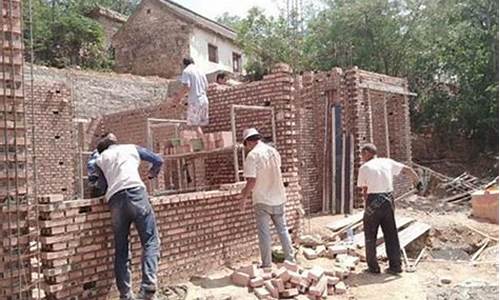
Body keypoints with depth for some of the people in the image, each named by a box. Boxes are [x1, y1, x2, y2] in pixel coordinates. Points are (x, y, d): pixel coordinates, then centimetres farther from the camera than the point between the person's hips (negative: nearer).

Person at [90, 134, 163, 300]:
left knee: (121, 249, 10)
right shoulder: (132, 148, 27)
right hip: (135, 192, -2)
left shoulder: (100, 159, 30)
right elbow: (158, 161, 29)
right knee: (151, 241, -1)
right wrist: (152, 174, 50)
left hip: (114, 199, 3)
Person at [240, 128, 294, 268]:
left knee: (264, 233, 4)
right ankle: (290, 259, 23)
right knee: (282, 229, 15)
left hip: (262, 200, -6)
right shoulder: (273, 151, 5)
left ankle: (267, 265, 11)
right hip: (278, 198, 6)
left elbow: (252, 181, -21)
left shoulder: (252, 155, -15)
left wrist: (245, 196, -7)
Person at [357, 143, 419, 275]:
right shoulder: (387, 162, 7)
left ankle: (373, 267, 11)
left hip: (373, 201, -4)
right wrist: (417, 180, 28)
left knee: (370, 236, 8)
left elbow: (364, 190, -3)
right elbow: (407, 170, 10)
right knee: (391, 234, 13)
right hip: (388, 200, 5)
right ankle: (395, 265, 17)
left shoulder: (364, 167, -3)